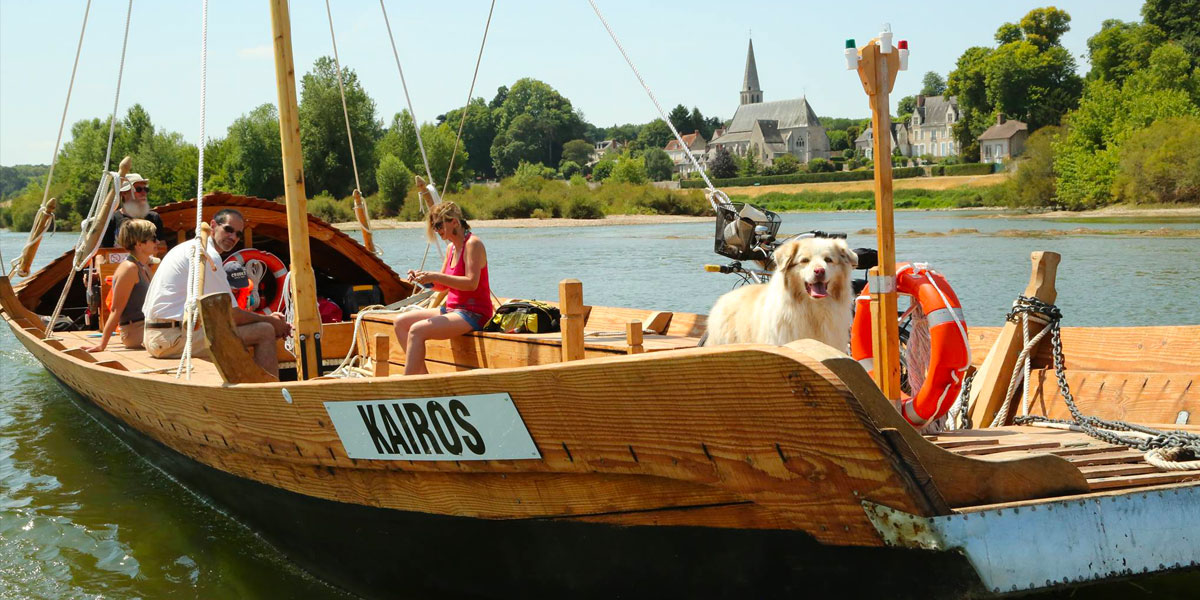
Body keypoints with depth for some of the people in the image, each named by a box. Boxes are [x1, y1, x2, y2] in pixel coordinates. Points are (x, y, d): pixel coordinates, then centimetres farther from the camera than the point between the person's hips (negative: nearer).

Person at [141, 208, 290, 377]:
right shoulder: (207, 253, -11)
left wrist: (267, 318, 14)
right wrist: (271, 321, 2)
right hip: (175, 336, -11)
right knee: (265, 332, -13)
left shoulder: (190, 248, 21)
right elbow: (231, 315, -13)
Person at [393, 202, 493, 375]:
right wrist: (422, 278, -1)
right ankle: (422, 375, -4)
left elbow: (472, 283, -22)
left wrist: (435, 277, -25)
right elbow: (443, 286, 18)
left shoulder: (473, 244, -12)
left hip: (474, 314, -10)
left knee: (417, 330, -26)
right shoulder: (451, 247, 15)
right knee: (401, 322, 2)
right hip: (452, 309, 10)